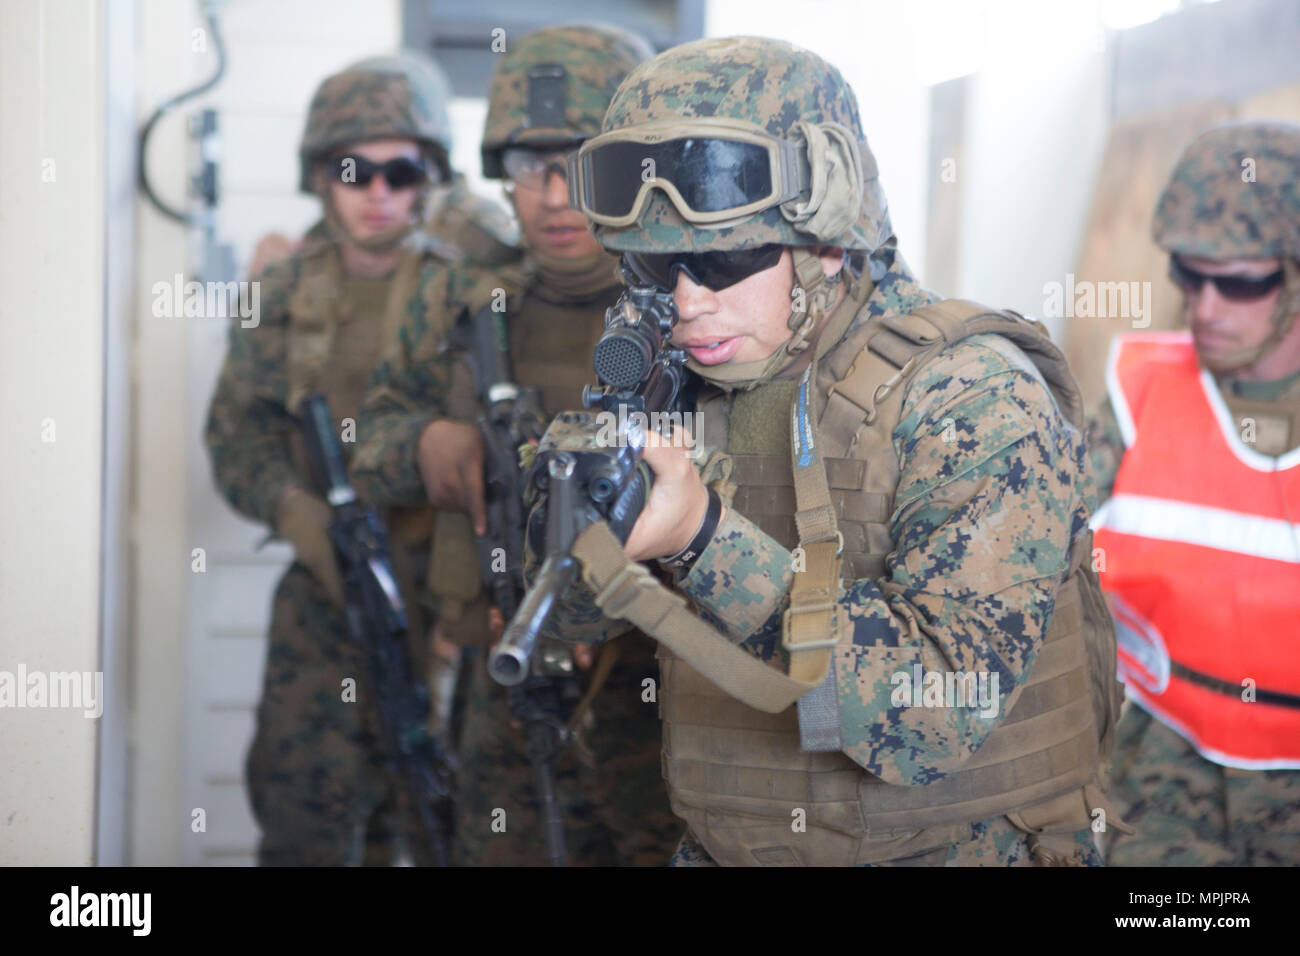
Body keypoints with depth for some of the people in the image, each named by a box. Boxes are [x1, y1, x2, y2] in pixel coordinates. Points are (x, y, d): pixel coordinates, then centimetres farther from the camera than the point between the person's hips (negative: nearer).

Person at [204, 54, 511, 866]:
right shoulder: (284, 296, 9)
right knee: (301, 825, 4)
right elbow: (237, 432, 8)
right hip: (324, 597, 3)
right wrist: (305, 518, -10)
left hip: (448, 599, -3)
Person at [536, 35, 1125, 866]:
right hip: (727, 851, 5)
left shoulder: (975, 399, -14)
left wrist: (705, 539, -28)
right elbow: (577, 619, 11)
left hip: (953, 845, -5)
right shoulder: (686, 396, 4)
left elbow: (934, 720, -22)